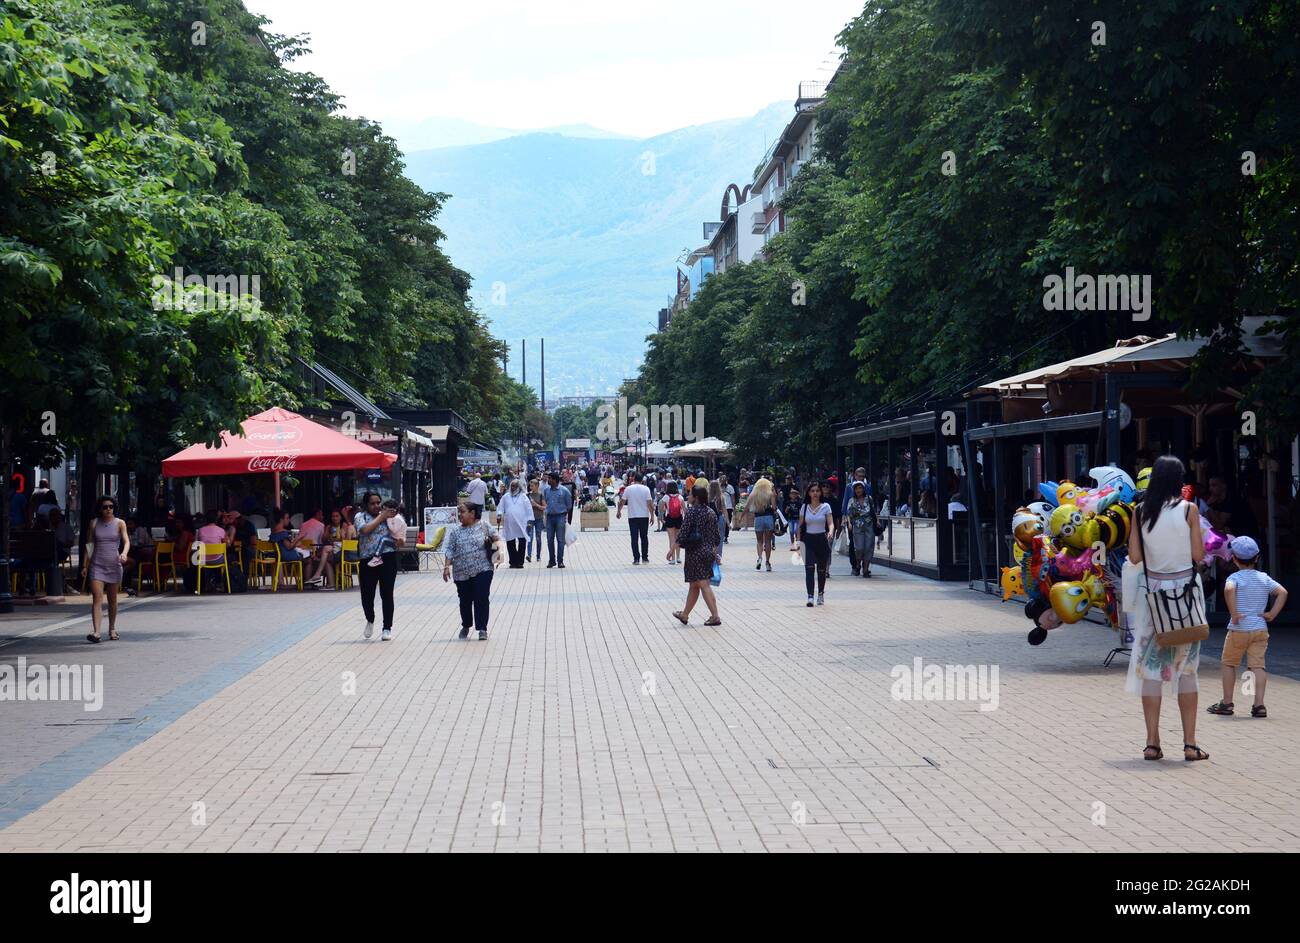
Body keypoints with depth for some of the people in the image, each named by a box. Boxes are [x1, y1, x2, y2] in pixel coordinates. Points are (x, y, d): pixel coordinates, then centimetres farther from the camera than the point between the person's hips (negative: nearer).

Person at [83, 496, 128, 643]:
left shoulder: (120, 523, 3)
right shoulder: (94, 523, 6)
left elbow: (126, 541, -9)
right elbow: (89, 545, 9)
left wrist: (124, 553, -30)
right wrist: (85, 566, 5)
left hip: (114, 565, 0)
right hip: (97, 565, 0)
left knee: (112, 600, 11)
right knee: (97, 599, -13)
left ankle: (112, 629, 27)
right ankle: (96, 632, -22)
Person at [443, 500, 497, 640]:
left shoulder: (483, 526, 2)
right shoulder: (455, 532, 6)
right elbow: (450, 551, 4)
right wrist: (446, 567, -6)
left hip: (482, 570, -3)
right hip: (462, 573, 3)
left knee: (481, 599, -9)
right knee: (465, 600, 12)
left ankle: (482, 629, -4)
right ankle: (466, 626, 32)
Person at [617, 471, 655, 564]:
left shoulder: (628, 489, -4)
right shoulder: (646, 489, -4)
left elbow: (622, 501, 0)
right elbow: (650, 503, -7)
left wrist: (619, 511, 15)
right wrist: (652, 515, -1)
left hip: (632, 516, -1)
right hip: (644, 516, 1)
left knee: (635, 538, 1)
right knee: (644, 537, 13)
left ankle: (636, 559, -5)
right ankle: (645, 558, 17)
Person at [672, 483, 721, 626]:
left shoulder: (691, 511, -13)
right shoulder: (711, 512, 8)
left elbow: (684, 533, -14)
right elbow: (717, 535, 12)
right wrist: (715, 553, 21)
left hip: (695, 552, -7)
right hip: (708, 552, 7)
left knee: (703, 585, -6)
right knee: (694, 585, 16)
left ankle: (715, 616, -12)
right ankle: (685, 615, 27)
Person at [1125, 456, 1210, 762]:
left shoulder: (1141, 512, -1)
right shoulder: (1188, 510, -7)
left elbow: (1135, 556, 0)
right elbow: (1199, 555, -6)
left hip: (1154, 590, 2)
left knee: (1150, 665, 5)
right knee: (1187, 667, 4)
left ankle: (1152, 743, 2)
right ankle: (1190, 743, 2)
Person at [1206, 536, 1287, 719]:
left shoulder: (1235, 577, -7)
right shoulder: (1264, 578, 6)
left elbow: (1228, 589, -29)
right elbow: (1282, 592, -1)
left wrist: (1234, 613, -22)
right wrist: (1272, 614, -1)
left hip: (1239, 630, -3)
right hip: (1260, 629, 3)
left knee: (1229, 664, 11)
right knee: (1258, 665, 1)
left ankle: (1227, 703, 15)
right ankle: (1259, 705, -8)